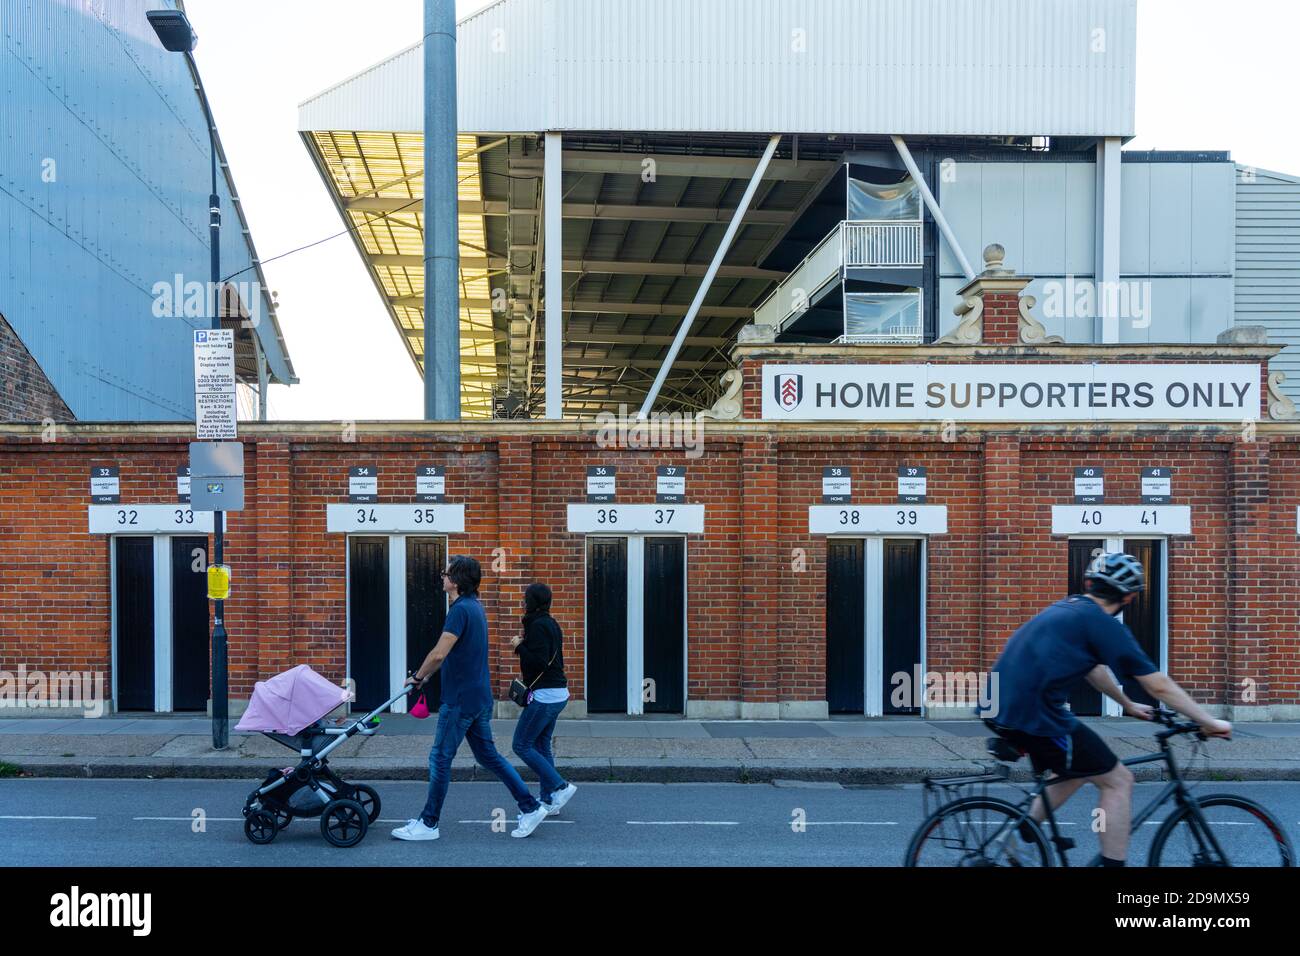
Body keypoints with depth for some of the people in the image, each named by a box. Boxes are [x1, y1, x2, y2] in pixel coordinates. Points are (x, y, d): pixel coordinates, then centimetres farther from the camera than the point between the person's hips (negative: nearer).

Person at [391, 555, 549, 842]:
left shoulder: (461, 609, -19)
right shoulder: (474, 606, 13)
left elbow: (439, 654, -23)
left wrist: (417, 677, -7)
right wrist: (426, 675, 25)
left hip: (461, 699, -9)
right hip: (479, 697, 9)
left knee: (440, 758, 3)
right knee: (488, 755, 14)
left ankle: (428, 824, 14)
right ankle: (530, 807, 14)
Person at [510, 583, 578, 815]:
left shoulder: (538, 626, -16)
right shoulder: (551, 624, 13)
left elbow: (539, 661, -23)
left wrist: (519, 646, -11)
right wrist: (526, 644, 14)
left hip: (544, 695, -10)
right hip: (558, 693, 10)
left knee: (521, 745, -2)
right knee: (541, 746, 14)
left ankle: (560, 787, -2)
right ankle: (549, 800, 17)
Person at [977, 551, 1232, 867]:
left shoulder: (1066, 609, 18)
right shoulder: (1104, 625, -7)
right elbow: (1160, 686, -3)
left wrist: (1129, 705, 44)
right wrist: (1210, 723, 9)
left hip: (999, 709, 9)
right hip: (1034, 716, -9)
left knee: (1077, 770, 28)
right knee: (1119, 781, 6)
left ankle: (1023, 834, 30)